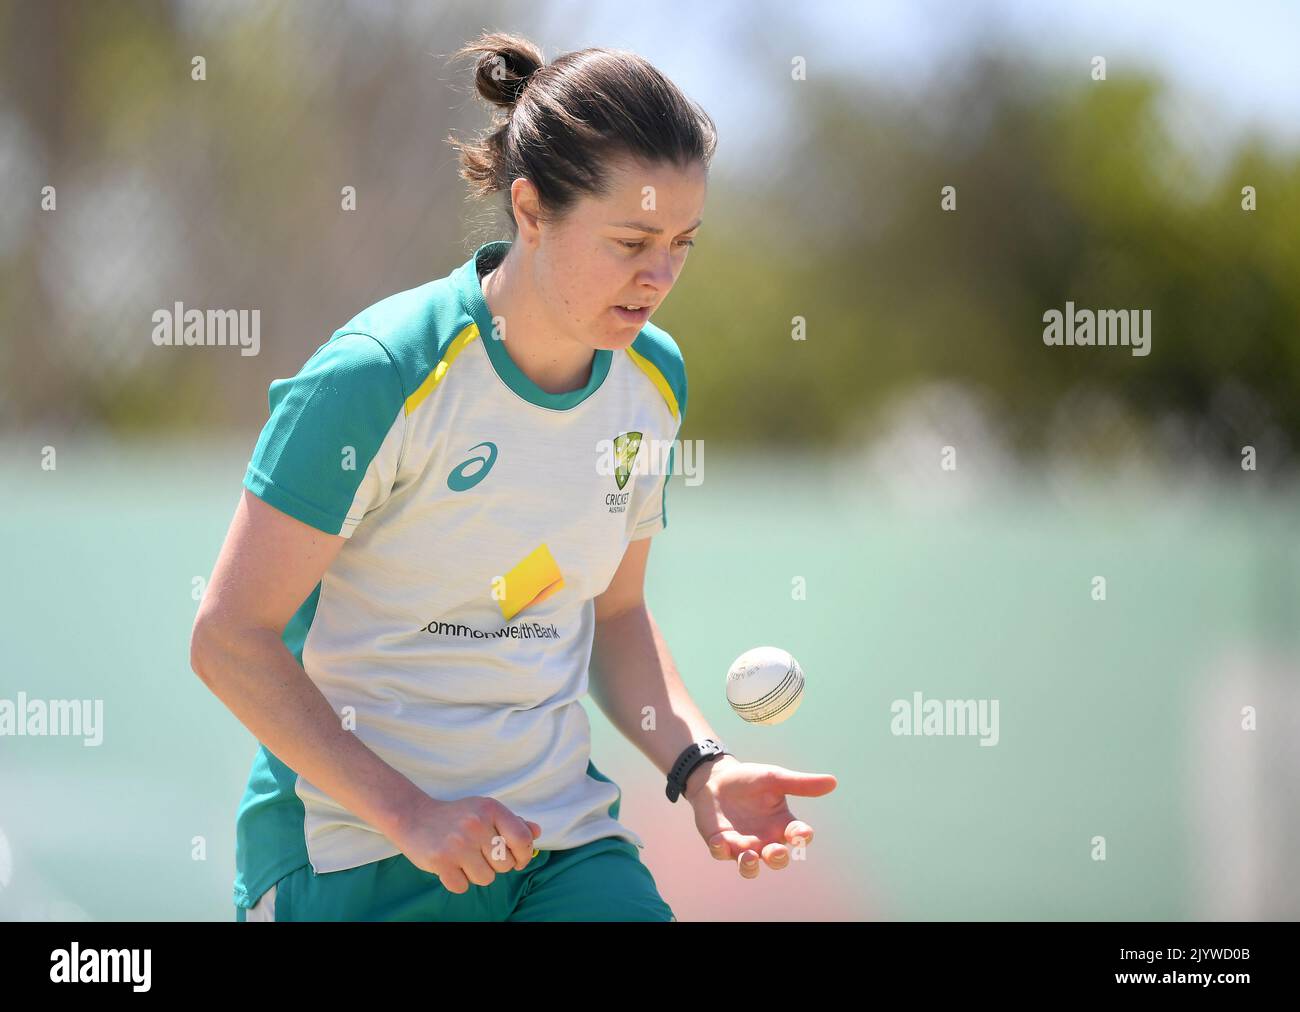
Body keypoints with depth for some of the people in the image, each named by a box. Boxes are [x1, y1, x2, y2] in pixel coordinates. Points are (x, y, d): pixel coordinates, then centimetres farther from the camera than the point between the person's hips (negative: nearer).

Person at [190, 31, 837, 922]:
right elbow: (231, 639, -15)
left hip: (566, 841, 5)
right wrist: (409, 814, -19)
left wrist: (699, 766, -1)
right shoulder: (378, 375, -16)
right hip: (355, 852, -5)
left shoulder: (653, 377, 3)